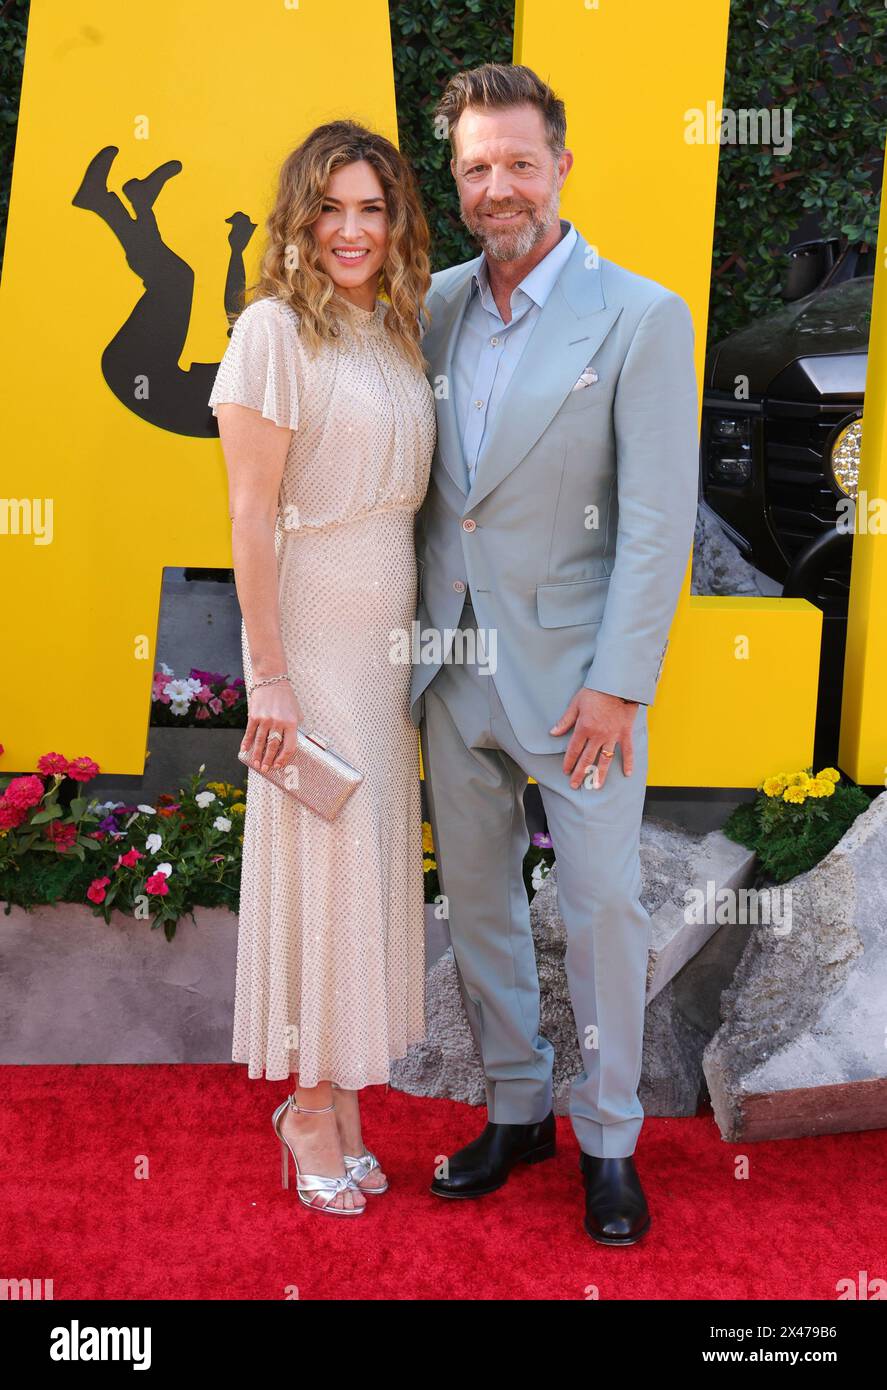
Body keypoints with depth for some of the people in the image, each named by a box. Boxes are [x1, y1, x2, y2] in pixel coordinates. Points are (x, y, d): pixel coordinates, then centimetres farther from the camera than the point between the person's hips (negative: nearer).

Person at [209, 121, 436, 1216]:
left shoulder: (396, 332, 11)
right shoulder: (277, 329, -11)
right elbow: (250, 517, -14)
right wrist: (273, 679, -16)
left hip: (391, 631, 7)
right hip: (312, 628, -7)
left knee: (372, 849, 11)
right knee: (322, 852, 0)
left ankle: (338, 1095, 26)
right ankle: (312, 1106, 17)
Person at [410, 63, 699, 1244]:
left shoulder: (641, 318, -9)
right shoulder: (435, 305, 5)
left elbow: (658, 521, -12)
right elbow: (415, 482, 11)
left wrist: (617, 685, -16)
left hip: (573, 669, -5)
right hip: (455, 662, 5)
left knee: (604, 904, 4)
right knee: (475, 896, 14)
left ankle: (608, 1137, 23)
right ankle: (515, 1107, 32)